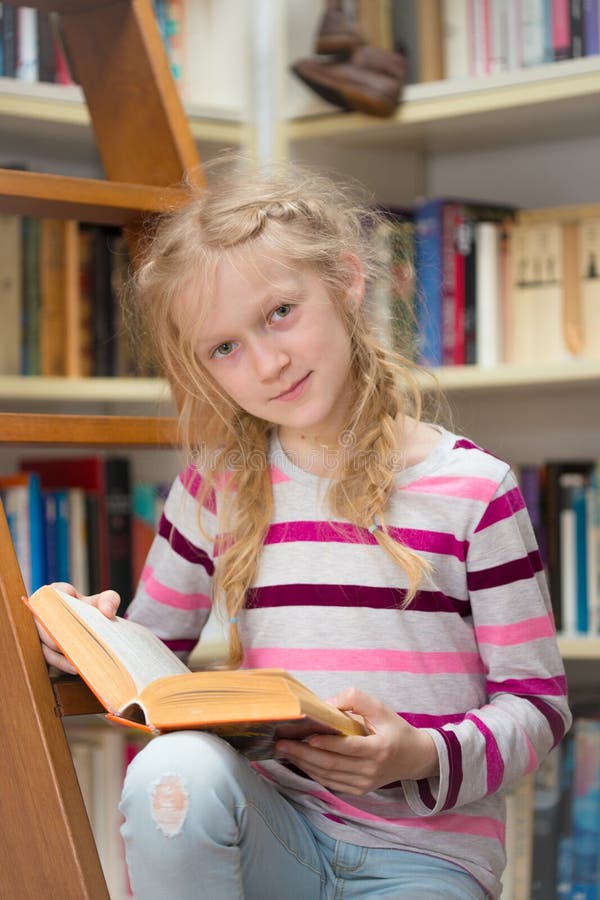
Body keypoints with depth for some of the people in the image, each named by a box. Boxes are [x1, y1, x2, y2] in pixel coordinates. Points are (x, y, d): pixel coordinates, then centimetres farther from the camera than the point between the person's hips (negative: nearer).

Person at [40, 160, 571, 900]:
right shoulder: (217, 487, 9)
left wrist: (425, 757, -17)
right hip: (276, 828, 4)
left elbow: (537, 704, 1)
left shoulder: (471, 490, -1)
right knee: (176, 767, -31)